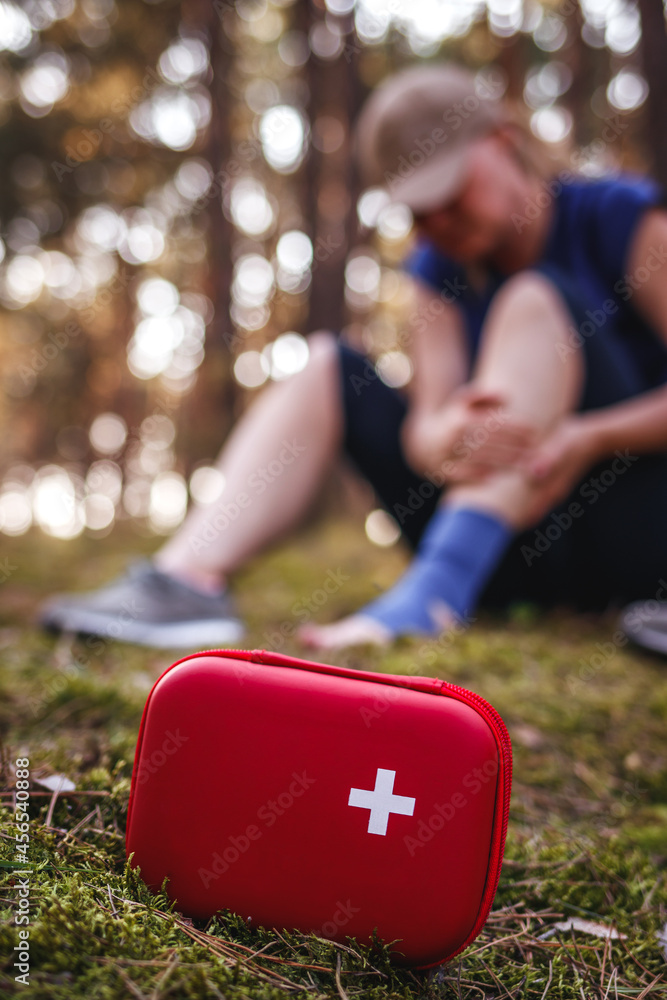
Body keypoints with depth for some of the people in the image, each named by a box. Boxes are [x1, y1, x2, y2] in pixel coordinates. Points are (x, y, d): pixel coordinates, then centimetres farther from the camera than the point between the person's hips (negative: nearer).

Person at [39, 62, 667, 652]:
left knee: (535, 300, -23)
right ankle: (188, 577, -24)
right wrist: (445, 439, -33)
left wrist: (591, 437, -29)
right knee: (326, 365, -4)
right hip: (507, 549, 4)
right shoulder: (438, 268, 7)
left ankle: (430, 595, -39)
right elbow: (425, 423, -10)